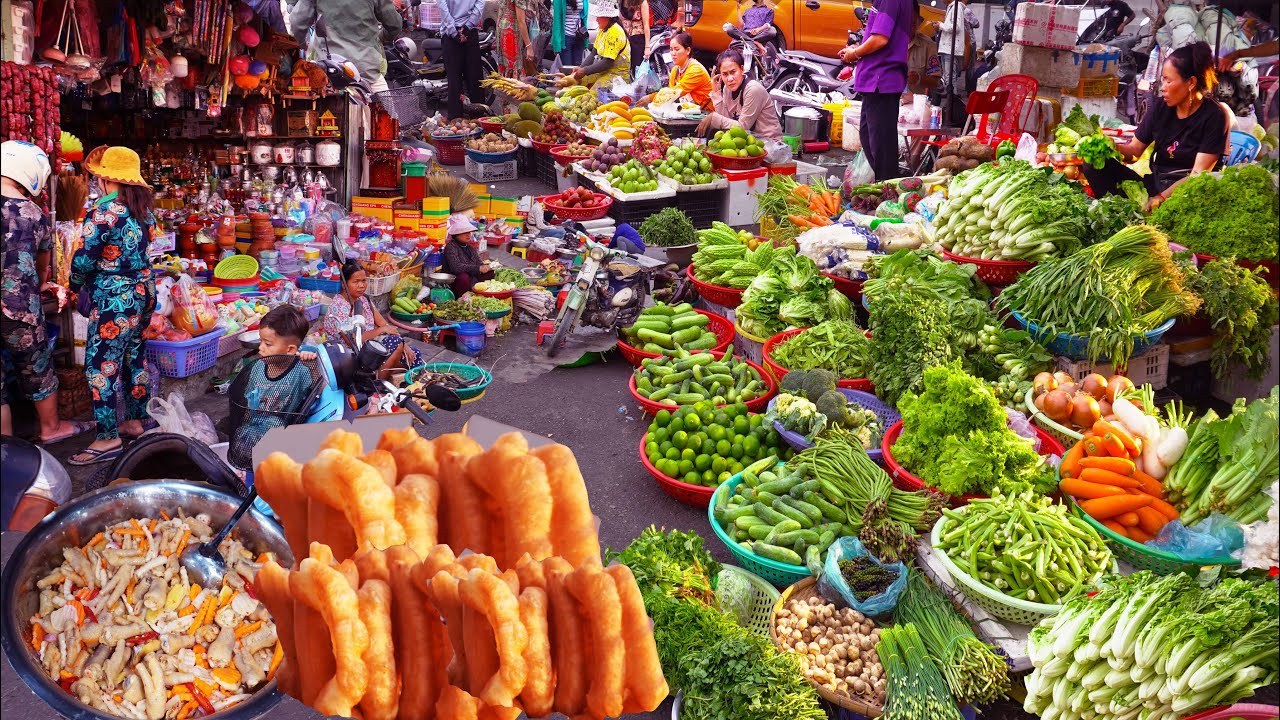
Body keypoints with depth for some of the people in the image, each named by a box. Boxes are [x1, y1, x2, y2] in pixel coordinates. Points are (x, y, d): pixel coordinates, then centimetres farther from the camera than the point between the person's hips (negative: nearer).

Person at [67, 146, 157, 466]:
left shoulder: (104, 210, -16)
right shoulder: (142, 209, 7)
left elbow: (87, 256, -15)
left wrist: (75, 284, 3)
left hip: (114, 297, -8)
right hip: (143, 292, 8)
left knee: (100, 365, -3)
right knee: (134, 357, 17)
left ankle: (108, 439, -2)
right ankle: (136, 421, 28)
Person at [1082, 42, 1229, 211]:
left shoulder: (1213, 116, -9)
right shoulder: (1161, 108, 6)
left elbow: (1198, 174, -14)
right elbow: (1135, 149, 11)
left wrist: (1161, 197, -25)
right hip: (1154, 183, 6)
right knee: (1095, 163, -11)